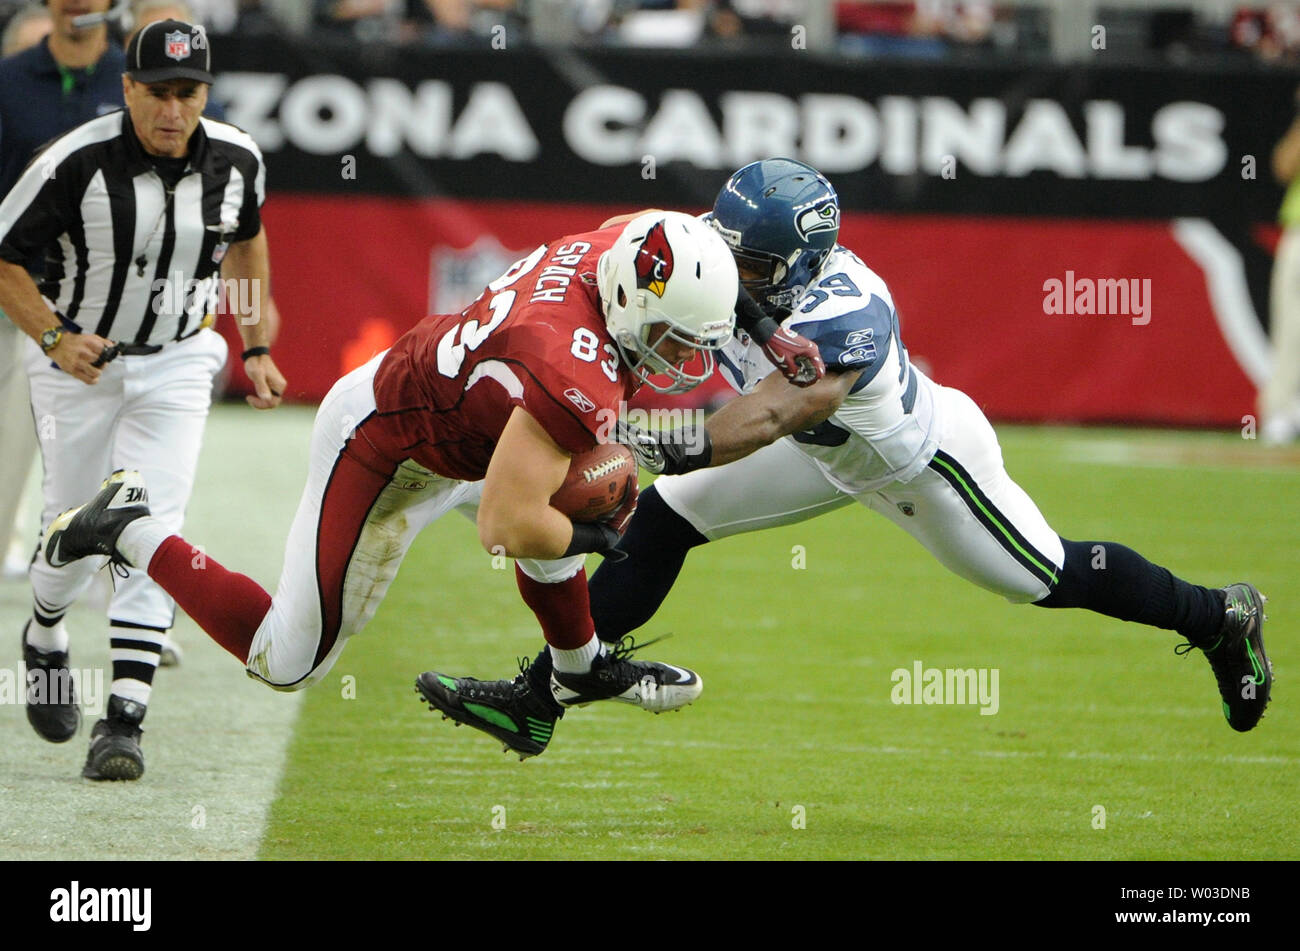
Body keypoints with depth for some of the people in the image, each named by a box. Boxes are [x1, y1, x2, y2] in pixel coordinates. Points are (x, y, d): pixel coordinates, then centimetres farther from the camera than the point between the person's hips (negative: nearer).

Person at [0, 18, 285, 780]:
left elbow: (247, 238, 12)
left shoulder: (237, 161, -10)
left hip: (177, 367, 1)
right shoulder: (77, 164, -22)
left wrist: (257, 348, 13)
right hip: (78, 361, -1)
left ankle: (124, 719, -15)